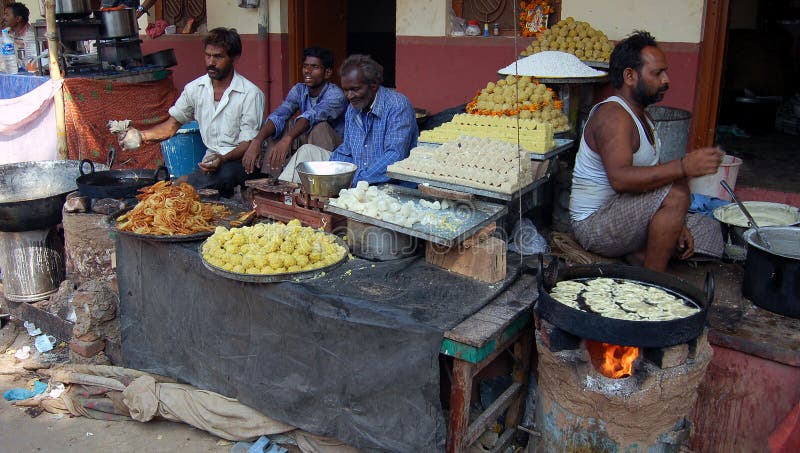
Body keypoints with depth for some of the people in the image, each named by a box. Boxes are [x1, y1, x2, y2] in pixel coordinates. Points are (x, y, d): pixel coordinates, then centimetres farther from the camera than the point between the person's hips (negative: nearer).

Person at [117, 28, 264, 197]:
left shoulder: (251, 94, -8)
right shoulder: (195, 88, 7)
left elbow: (248, 143, -11)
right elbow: (172, 124, 15)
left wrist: (223, 159, -30)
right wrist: (141, 135, -3)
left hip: (239, 159, -3)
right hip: (211, 159, 3)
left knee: (224, 174, -36)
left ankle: (185, 183, -12)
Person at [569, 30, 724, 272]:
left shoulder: (640, 116, 14)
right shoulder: (612, 115, -18)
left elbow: (651, 177, 13)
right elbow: (620, 178, -35)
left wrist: (675, 224, 2)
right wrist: (683, 167, -39)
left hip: (621, 218, 10)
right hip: (594, 224, -10)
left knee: (708, 230, 8)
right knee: (676, 193, -29)